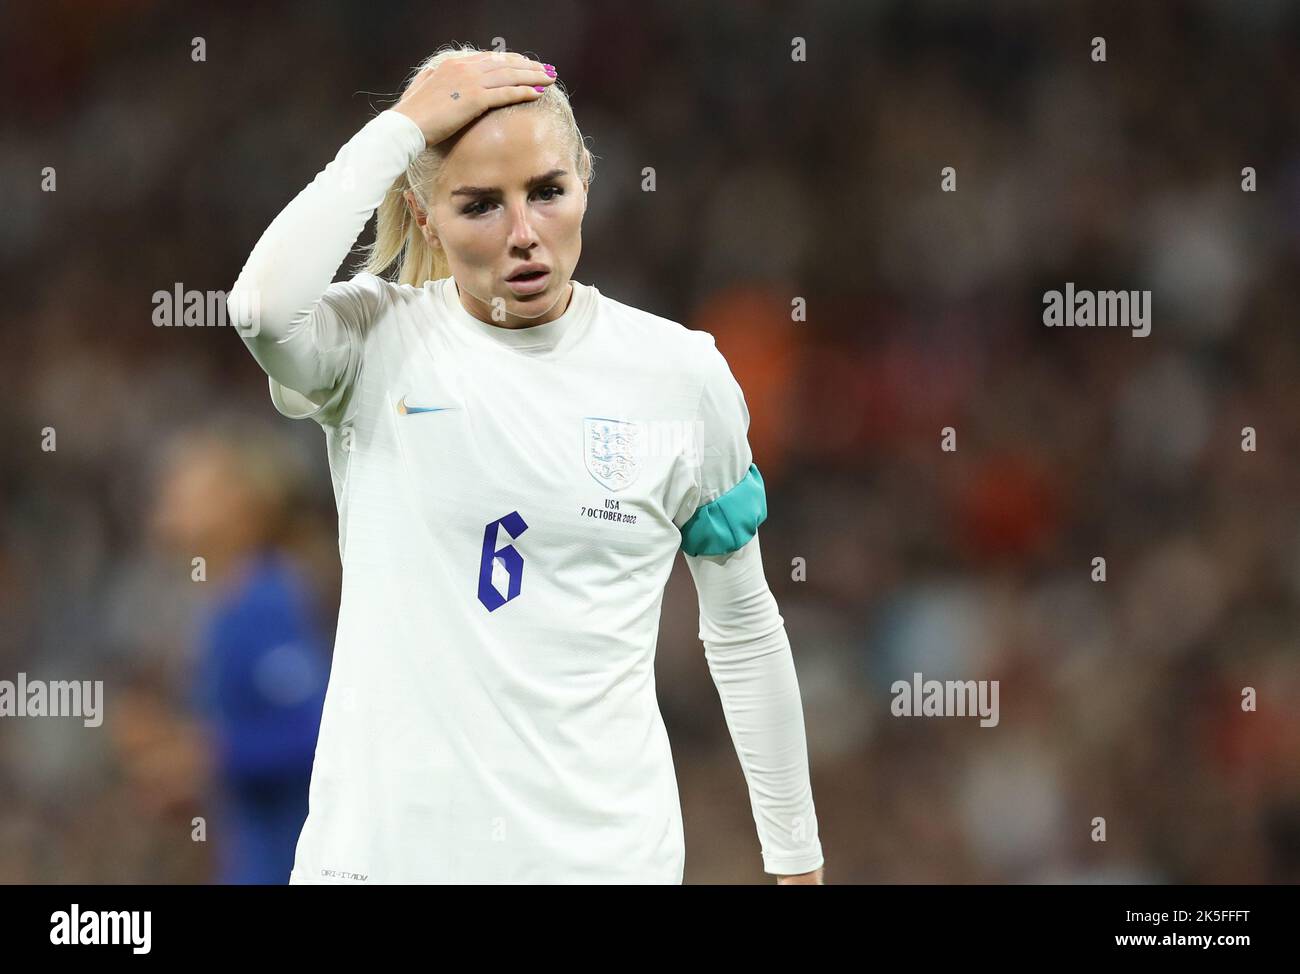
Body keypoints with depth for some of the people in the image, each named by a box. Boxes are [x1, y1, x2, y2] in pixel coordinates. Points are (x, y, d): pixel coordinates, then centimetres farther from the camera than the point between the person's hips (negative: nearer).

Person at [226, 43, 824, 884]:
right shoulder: (378, 343, -2)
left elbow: (743, 631, 10)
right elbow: (265, 306, -26)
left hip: (603, 847, 1)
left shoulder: (682, 374, 2)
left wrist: (796, 855, 12)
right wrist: (402, 125, -17)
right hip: (383, 844, -1)